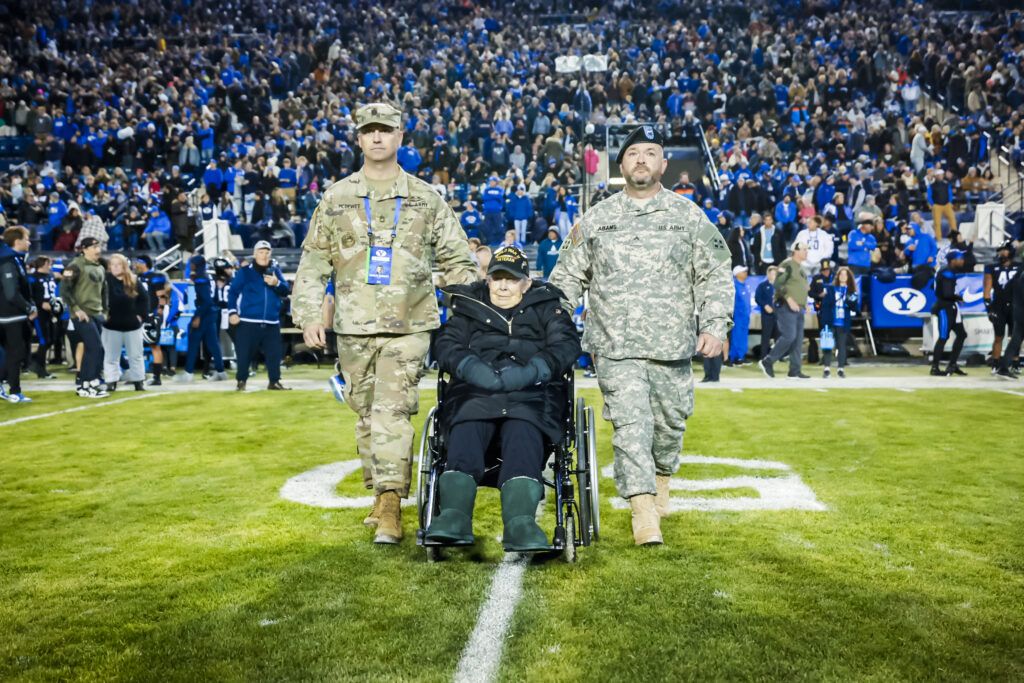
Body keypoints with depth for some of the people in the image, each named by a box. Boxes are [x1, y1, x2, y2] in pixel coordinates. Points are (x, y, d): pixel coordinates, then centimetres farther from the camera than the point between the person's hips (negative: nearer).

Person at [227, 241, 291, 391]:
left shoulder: (276, 270, 11)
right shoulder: (244, 272, 3)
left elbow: (285, 291, 2)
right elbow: (233, 292, 3)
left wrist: (276, 283, -19)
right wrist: (232, 312, -7)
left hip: (271, 324, 3)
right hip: (247, 323, -2)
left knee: (274, 353, 3)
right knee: (244, 354, 1)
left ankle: (274, 381, 16)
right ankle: (240, 381, 17)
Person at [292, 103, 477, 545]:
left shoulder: (426, 199, 9)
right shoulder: (336, 199, 10)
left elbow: (458, 262, 12)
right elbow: (313, 264, 11)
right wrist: (309, 316, 1)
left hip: (409, 326, -2)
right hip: (354, 327, 2)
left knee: (393, 412, -13)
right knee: (366, 415, 9)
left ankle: (391, 504, -11)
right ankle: (379, 496, 22)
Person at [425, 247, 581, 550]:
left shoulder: (546, 306, 24)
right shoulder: (469, 307, 28)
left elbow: (566, 345, 7)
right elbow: (446, 343, 11)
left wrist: (530, 371, -13)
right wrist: (471, 368, -12)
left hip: (530, 393, -1)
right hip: (476, 390, 1)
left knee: (523, 428, -35)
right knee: (466, 426, -33)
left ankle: (520, 522, -51)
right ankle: (455, 515, -47)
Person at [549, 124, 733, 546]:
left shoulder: (690, 217, 9)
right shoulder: (595, 220, 10)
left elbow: (715, 275, 8)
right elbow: (567, 278, 14)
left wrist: (714, 325, -4)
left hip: (672, 344, 1)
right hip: (615, 346, -1)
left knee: (670, 420, 11)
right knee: (630, 421, -9)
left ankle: (662, 479, 39)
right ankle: (643, 509, -6)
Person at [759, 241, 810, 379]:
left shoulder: (800, 268, 20)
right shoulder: (787, 265, -9)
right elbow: (778, 284, -19)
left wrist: (804, 302, 16)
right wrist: (789, 299, -25)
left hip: (797, 308, 9)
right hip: (785, 307, -9)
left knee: (798, 339, 5)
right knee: (789, 336, -16)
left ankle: (795, 371, 7)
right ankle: (768, 361, -6)